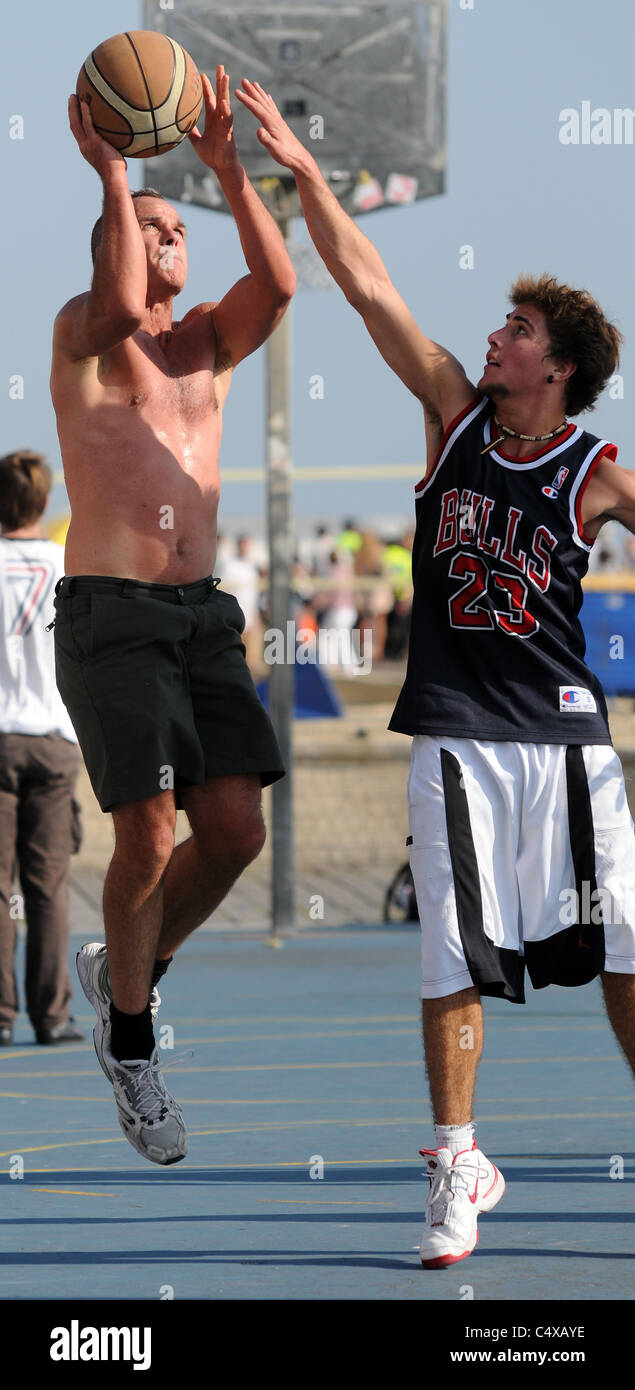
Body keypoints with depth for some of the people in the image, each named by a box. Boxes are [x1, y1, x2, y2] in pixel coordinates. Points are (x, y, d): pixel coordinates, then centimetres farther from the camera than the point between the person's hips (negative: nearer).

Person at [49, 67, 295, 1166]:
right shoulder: (81, 332, 3)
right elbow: (120, 308, -23)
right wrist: (110, 172, -17)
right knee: (149, 835, -15)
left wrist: (227, 168, -11)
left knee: (236, 829, -7)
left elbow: (277, 284, -5)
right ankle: (132, 1048, 5)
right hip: (107, 614, -5)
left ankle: (121, 970, 20)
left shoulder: (211, 342, 16)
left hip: (202, 615, 5)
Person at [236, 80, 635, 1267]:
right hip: (455, 735, 2)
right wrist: (301, 171, -3)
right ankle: (459, 1168, 8)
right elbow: (367, 287, 1)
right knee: (454, 961, 0)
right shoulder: (454, 413, 3)